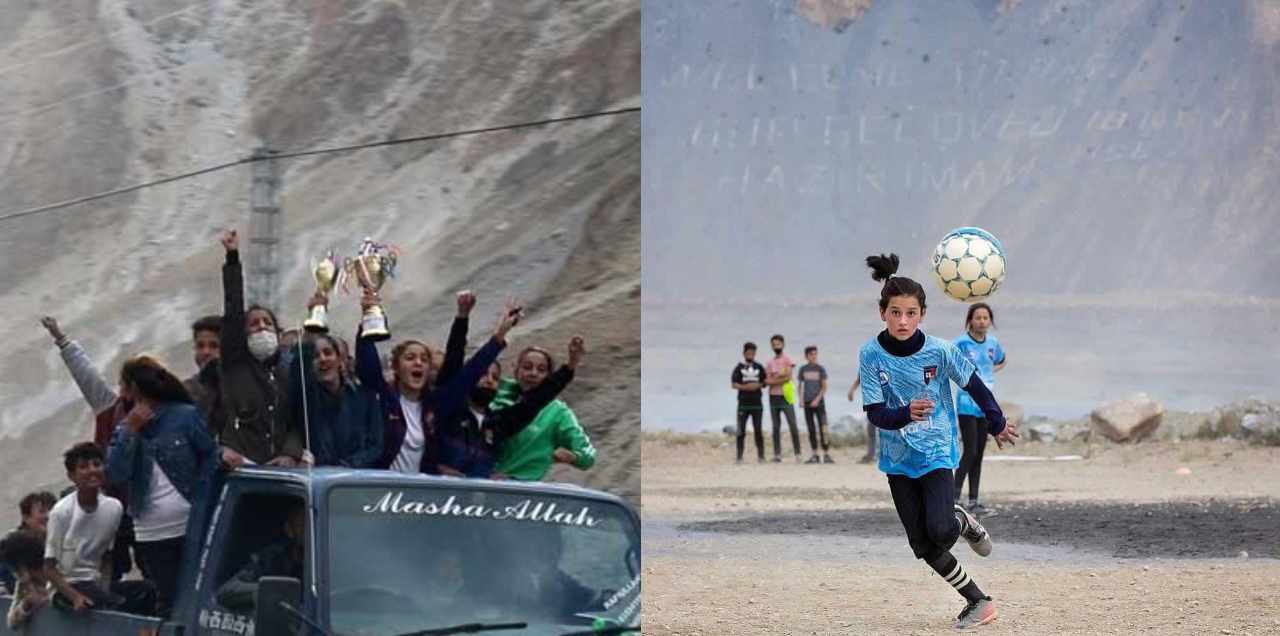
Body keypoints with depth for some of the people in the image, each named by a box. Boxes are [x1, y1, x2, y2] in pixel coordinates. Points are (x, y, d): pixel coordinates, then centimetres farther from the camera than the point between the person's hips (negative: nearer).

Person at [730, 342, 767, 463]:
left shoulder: (759, 367, 10)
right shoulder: (739, 367, 4)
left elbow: (765, 382, 12)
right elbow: (733, 384, -2)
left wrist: (758, 386, -9)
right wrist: (745, 387, -17)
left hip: (757, 403, 1)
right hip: (743, 403, -1)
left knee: (758, 430, 0)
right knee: (741, 431, -2)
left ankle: (761, 456, 3)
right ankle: (739, 457, 3)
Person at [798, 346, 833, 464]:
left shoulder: (820, 369, 0)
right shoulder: (803, 370, 7)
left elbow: (824, 387, -2)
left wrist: (817, 399, -12)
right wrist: (801, 399, 4)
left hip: (819, 402, -3)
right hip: (807, 403, 3)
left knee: (823, 428, -10)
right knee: (811, 429, 4)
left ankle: (826, 454, -9)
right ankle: (814, 455, 8)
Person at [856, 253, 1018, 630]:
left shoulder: (939, 351, -16)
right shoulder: (871, 356, -12)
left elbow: (974, 385, 0)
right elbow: (875, 414, -15)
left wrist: (998, 425, 12)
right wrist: (907, 414, -36)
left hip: (936, 453, -2)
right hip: (898, 458, 2)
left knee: (940, 530, -22)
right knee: (923, 546, 0)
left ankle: (963, 522, 14)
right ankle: (977, 601, 15)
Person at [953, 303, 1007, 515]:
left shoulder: (993, 342, 6)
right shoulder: (962, 343, -11)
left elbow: (1001, 361, 25)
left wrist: (990, 371, 11)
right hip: (967, 404, -6)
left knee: (979, 454, 8)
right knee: (970, 452, -13)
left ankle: (973, 501, 12)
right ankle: (954, 499, -8)